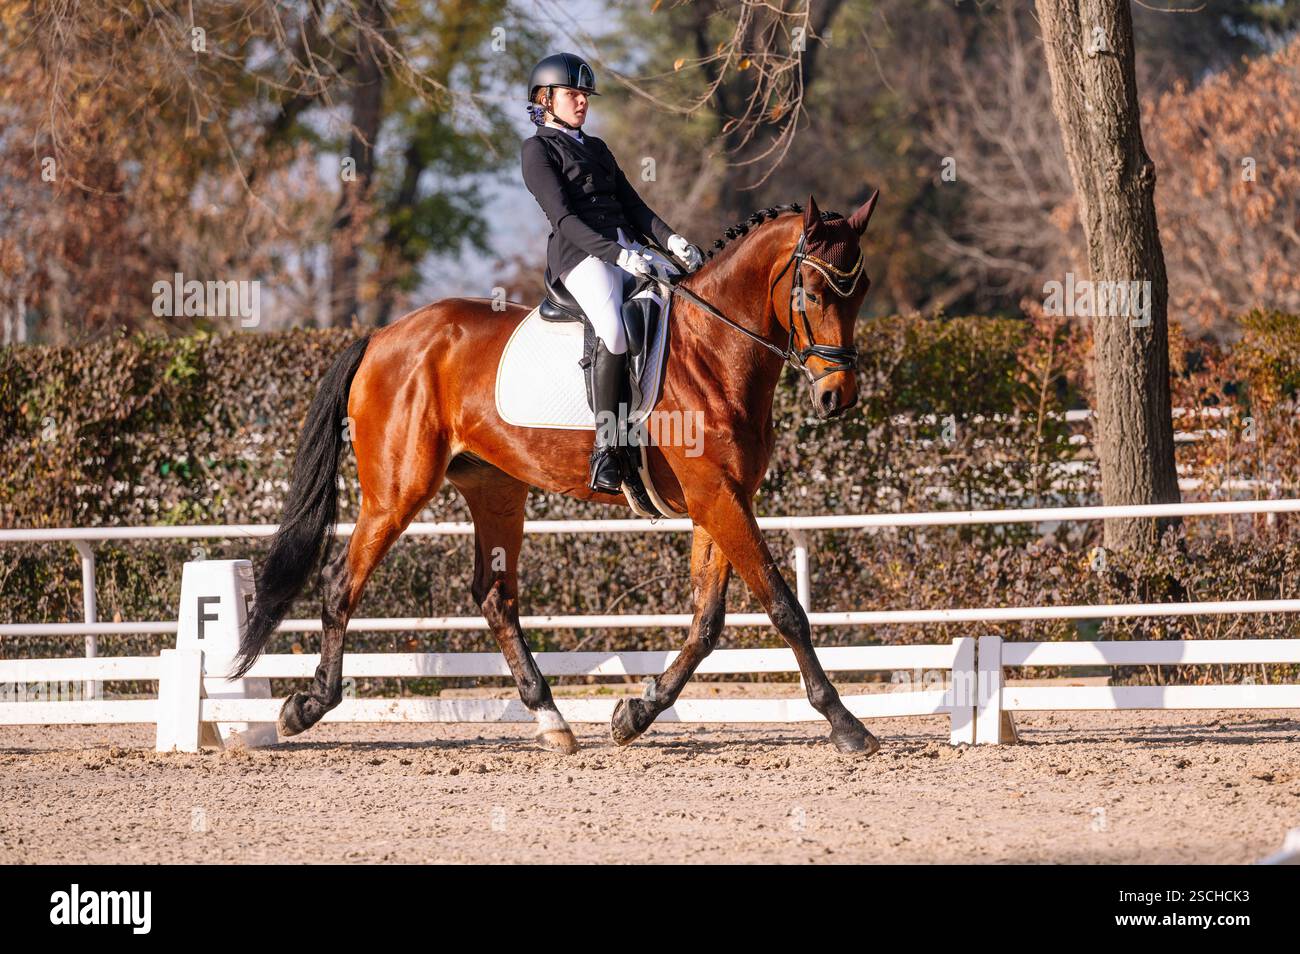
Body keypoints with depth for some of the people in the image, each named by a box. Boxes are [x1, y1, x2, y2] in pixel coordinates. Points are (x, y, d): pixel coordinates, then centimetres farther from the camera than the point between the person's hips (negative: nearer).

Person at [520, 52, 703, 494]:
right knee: (613, 331, -34)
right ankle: (605, 445, -32)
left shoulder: (597, 149, 26)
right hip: (580, 255, -8)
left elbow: (632, 205, 19)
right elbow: (563, 217, -9)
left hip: (629, 248, 8)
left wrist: (671, 240, 0)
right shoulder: (539, 149, 3)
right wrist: (617, 255, -21)